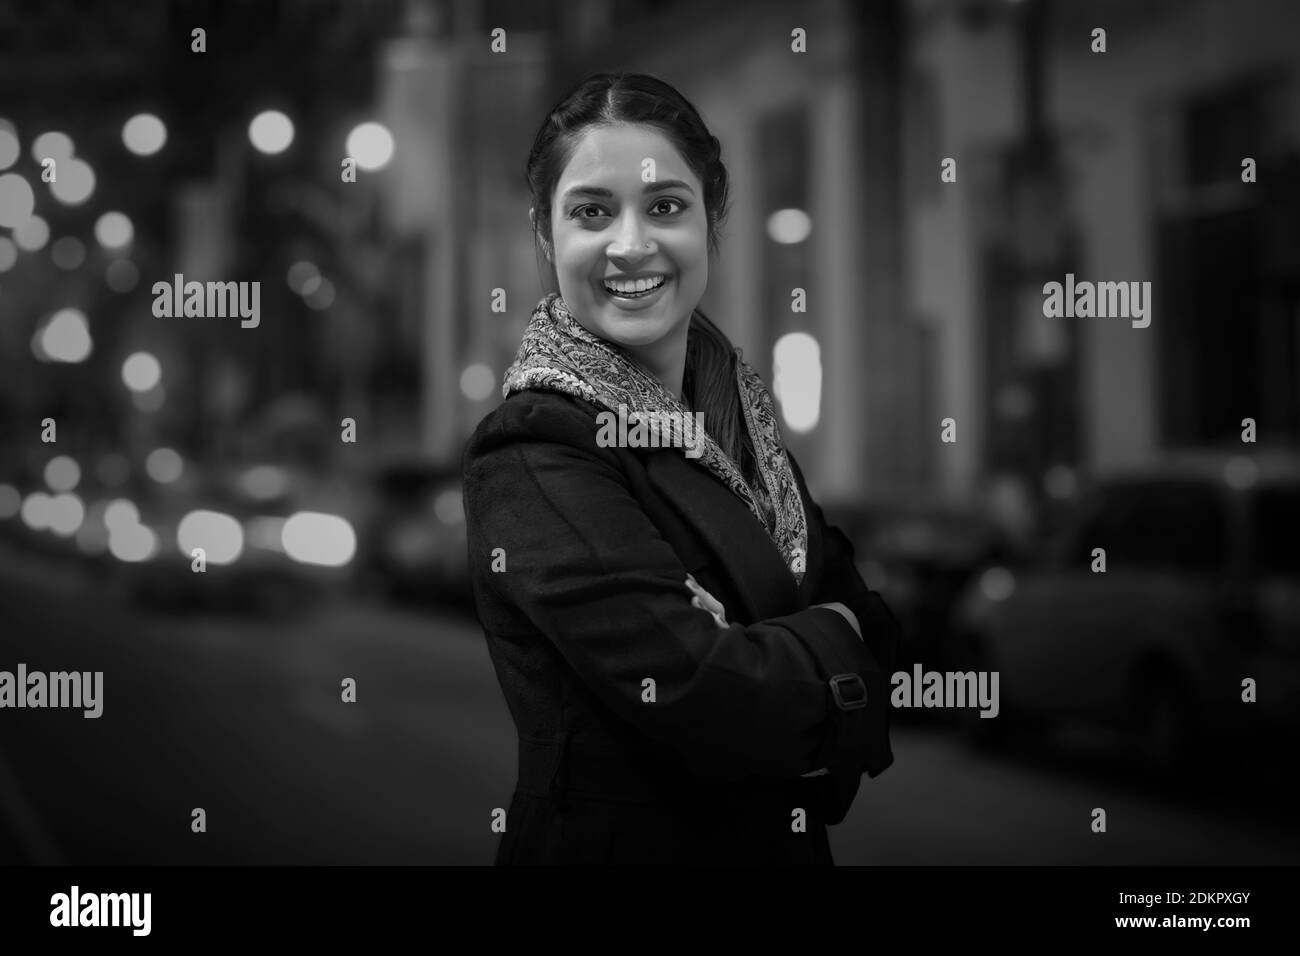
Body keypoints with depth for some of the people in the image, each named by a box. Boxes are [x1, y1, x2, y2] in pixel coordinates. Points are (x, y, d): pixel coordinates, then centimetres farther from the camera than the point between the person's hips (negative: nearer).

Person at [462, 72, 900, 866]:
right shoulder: (533, 457, -22)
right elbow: (697, 696, -29)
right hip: (618, 840, -7)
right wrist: (831, 642, -12)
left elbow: (850, 594, 1)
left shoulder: (733, 394, 1)